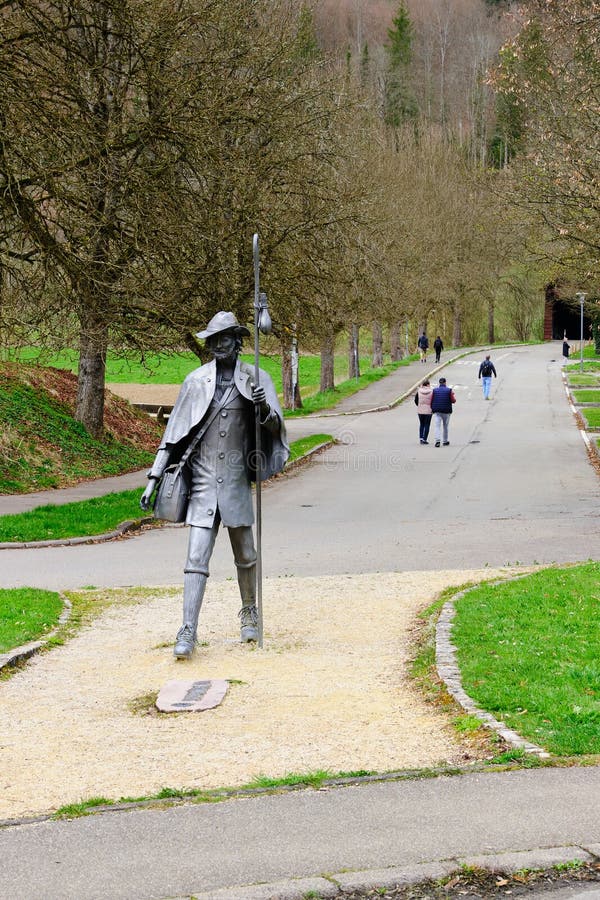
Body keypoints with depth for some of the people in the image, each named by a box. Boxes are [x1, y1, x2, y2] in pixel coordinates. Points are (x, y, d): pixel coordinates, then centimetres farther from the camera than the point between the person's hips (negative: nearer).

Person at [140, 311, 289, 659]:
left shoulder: (255, 378, 1)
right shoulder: (197, 380, 2)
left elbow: (275, 424, -4)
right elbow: (173, 434, 5)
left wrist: (264, 408, -27)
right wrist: (153, 480, 3)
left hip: (237, 482, 0)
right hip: (203, 480, 0)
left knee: (245, 555, 14)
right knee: (197, 558, -7)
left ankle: (250, 613, 36)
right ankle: (188, 631, -8)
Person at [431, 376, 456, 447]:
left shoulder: (434, 390, 1)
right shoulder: (449, 390, -5)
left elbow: (431, 401, 1)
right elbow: (453, 400, -4)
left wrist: (432, 409, 13)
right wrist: (453, 395, 16)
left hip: (437, 411, 0)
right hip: (446, 411, 0)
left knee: (437, 426, -3)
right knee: (445, 426, 14)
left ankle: (437, 440, -21)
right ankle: (445, 441, 22)